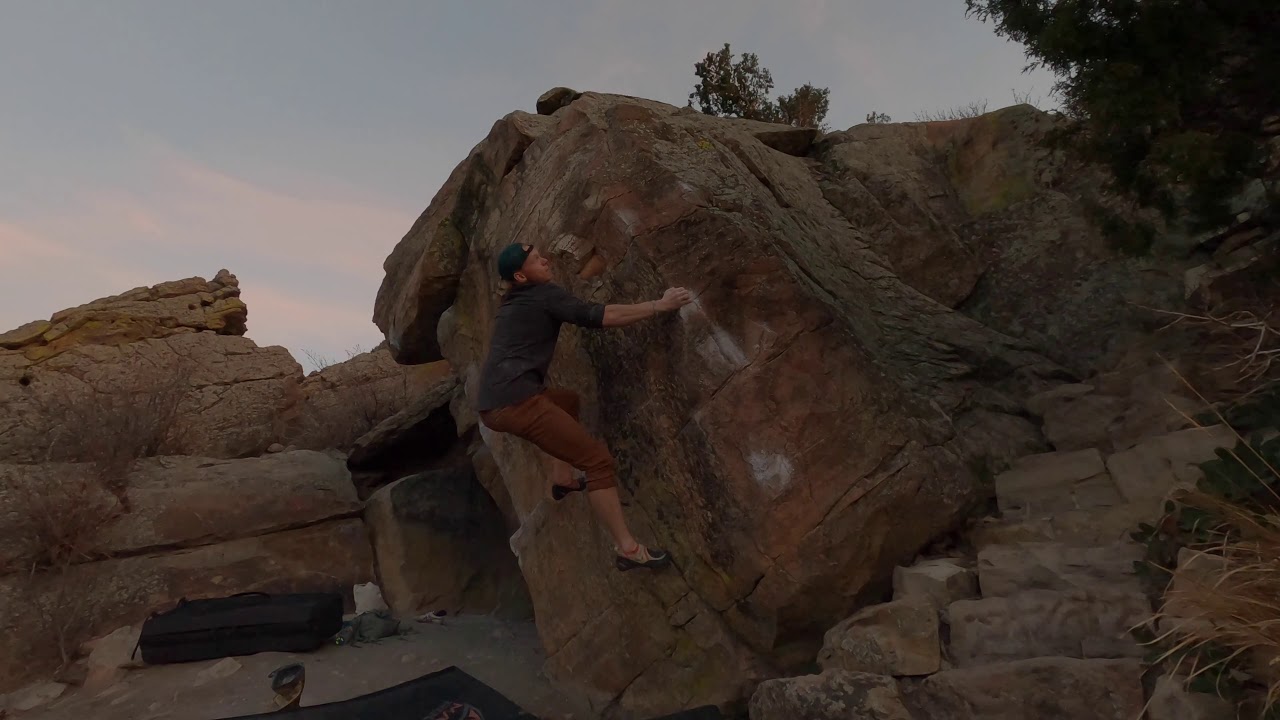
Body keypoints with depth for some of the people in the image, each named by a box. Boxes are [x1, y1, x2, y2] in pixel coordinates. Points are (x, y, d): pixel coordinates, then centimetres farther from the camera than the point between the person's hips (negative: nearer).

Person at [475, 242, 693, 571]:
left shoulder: (510, 302, 25)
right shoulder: (546, 294, 1)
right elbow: (601, 316, -9)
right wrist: (659, 305, -4)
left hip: (491, 403, 9)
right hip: (516, 402, -9)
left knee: (567, 399, 33)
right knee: (597, 459, -6)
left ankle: (563, 480, 32)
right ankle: (628, 549, -4)